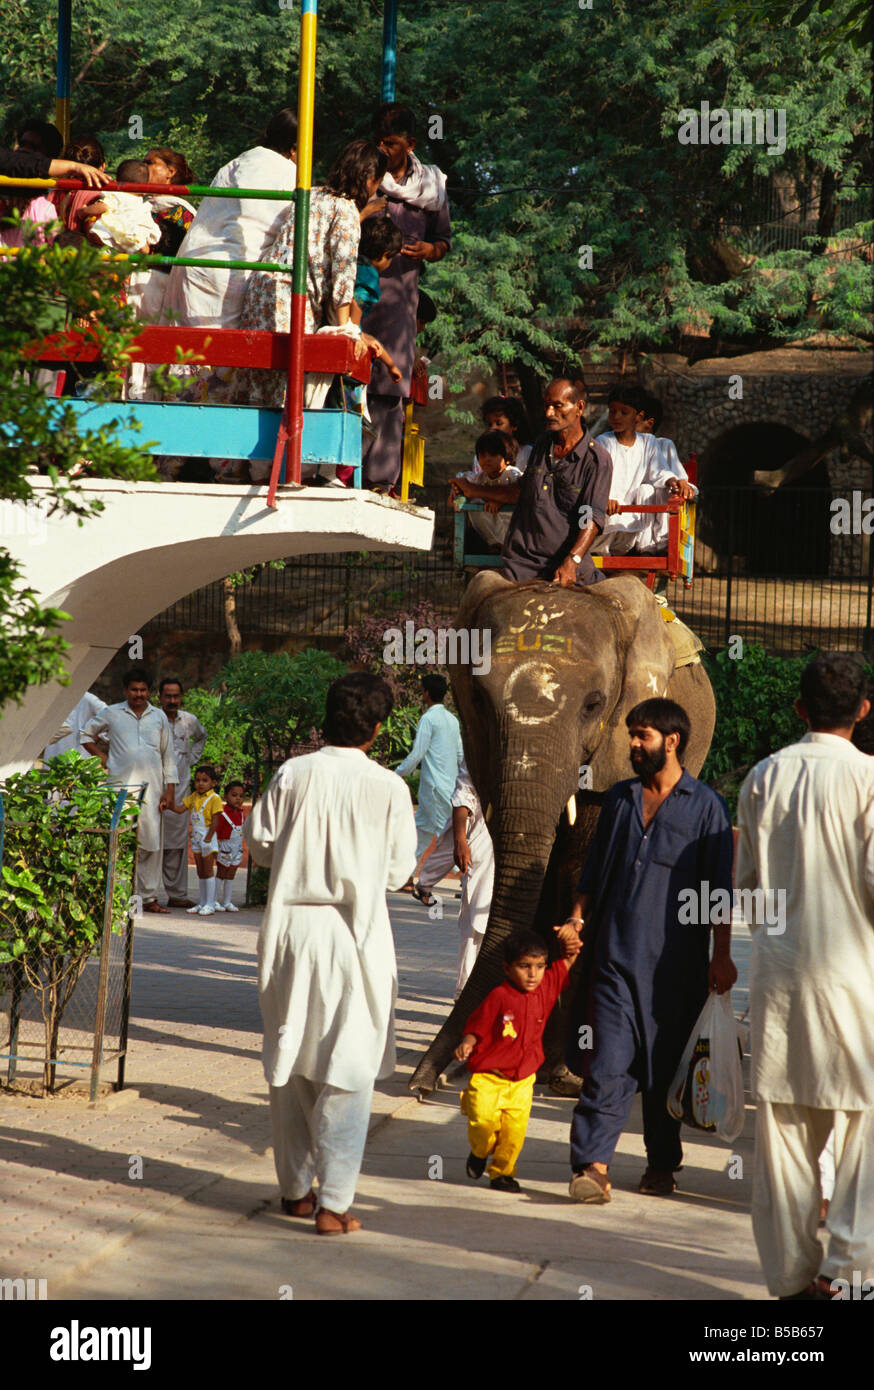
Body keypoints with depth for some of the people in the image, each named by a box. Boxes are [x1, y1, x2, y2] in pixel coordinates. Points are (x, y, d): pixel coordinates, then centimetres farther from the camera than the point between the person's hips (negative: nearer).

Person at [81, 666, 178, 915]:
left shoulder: (159, 716, 14)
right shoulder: (112, 714, 7)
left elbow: (168, 755, 15)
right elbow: (86, 734, 19)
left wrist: (170, 789, 8)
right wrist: (102, 756, 5)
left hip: (151, 787, 2)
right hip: (120, 786, -2)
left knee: (151, 842, 1)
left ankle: (149, 897, 7)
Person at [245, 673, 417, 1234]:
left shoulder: (293, 775, -2)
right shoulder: (388, 788, -8)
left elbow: (260, 844, 5)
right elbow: (398, 871, -1)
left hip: (290, 930, 3)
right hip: (352, 935, -3)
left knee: (289, 1063, 15)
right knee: (348, 1071, 3)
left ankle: (296, 1189, 25)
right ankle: (334, 1203, 0)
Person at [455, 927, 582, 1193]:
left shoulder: (547, 986, 2)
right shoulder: (499, 996, -12)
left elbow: (569, 959, 12)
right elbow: (477, 1027, -6)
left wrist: (570, 938, -7)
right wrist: (467, 1044, -26)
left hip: (522, 1080, 4)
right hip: (488, 1076, -3)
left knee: (515, 1129, -5)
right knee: (483, 1121, -13)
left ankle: (502, 1172, 14)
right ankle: (480, 1152, 19)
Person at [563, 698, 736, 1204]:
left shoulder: (705, 806, 2)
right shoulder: (619, 799, 15)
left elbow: (719, 888, 0)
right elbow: (594, 871, 21)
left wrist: (722, 955, -5)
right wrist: (577, 920, 8)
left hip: (675, 960, -3)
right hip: (615, 953, 3)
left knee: (665, 1065, 6)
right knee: (608, 1061, -8)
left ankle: (662, 1165, 20)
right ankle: (594, 1166, -13)